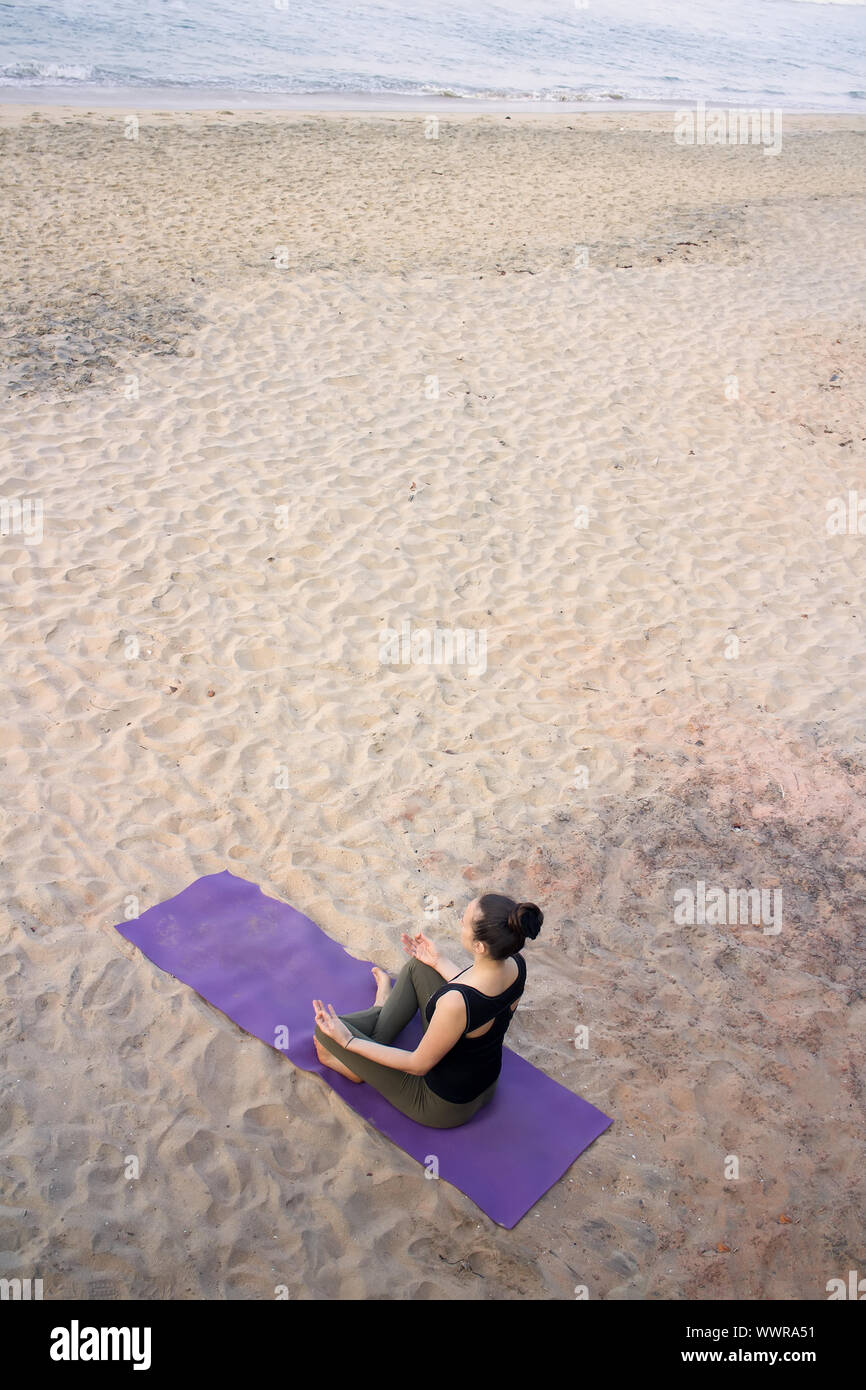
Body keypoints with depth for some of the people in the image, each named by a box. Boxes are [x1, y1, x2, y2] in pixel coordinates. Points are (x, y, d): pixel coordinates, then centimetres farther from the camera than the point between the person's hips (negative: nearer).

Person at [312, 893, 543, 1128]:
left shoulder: (456, 1001, -40)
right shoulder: (515, 963, -18)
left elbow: (419, 1065, -23)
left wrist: (348, 1041, -15)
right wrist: (439, 961, 16)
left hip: (443, 1109, -7)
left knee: (325, 1030, -3)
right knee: (419, 966, 15)